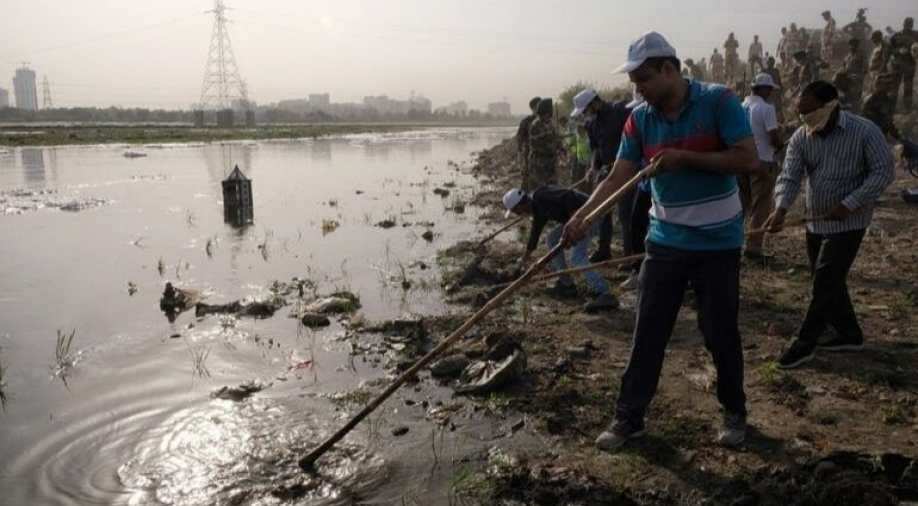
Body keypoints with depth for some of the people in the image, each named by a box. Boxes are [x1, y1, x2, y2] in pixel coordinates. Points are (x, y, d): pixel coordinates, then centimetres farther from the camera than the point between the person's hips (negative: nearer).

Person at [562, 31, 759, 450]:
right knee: (647, 332, 5)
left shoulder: (718, 101, -12)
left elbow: (748, 160, -17)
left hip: (718, 242, -3)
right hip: (666, 242, 4)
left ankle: (734, 413, 30)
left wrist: (684, 157, -23)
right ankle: (629, 417, 15)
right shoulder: (639, 119, 0)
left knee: (720, 333, 8)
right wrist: (581, 216, -20)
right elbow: (617, 178, -5)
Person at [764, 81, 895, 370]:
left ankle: (806, 343, 2)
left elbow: (883, 172, -13)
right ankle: (850, 334, 30)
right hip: (816, 222, 6)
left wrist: (849, 204, -22)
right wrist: (781, 209, -30)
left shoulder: (865, 132, -12)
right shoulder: (801, 138, -1)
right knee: (828, 282, 13)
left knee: (825, 282, -7)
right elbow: (790, 176, -11)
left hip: (848, 222, -6)